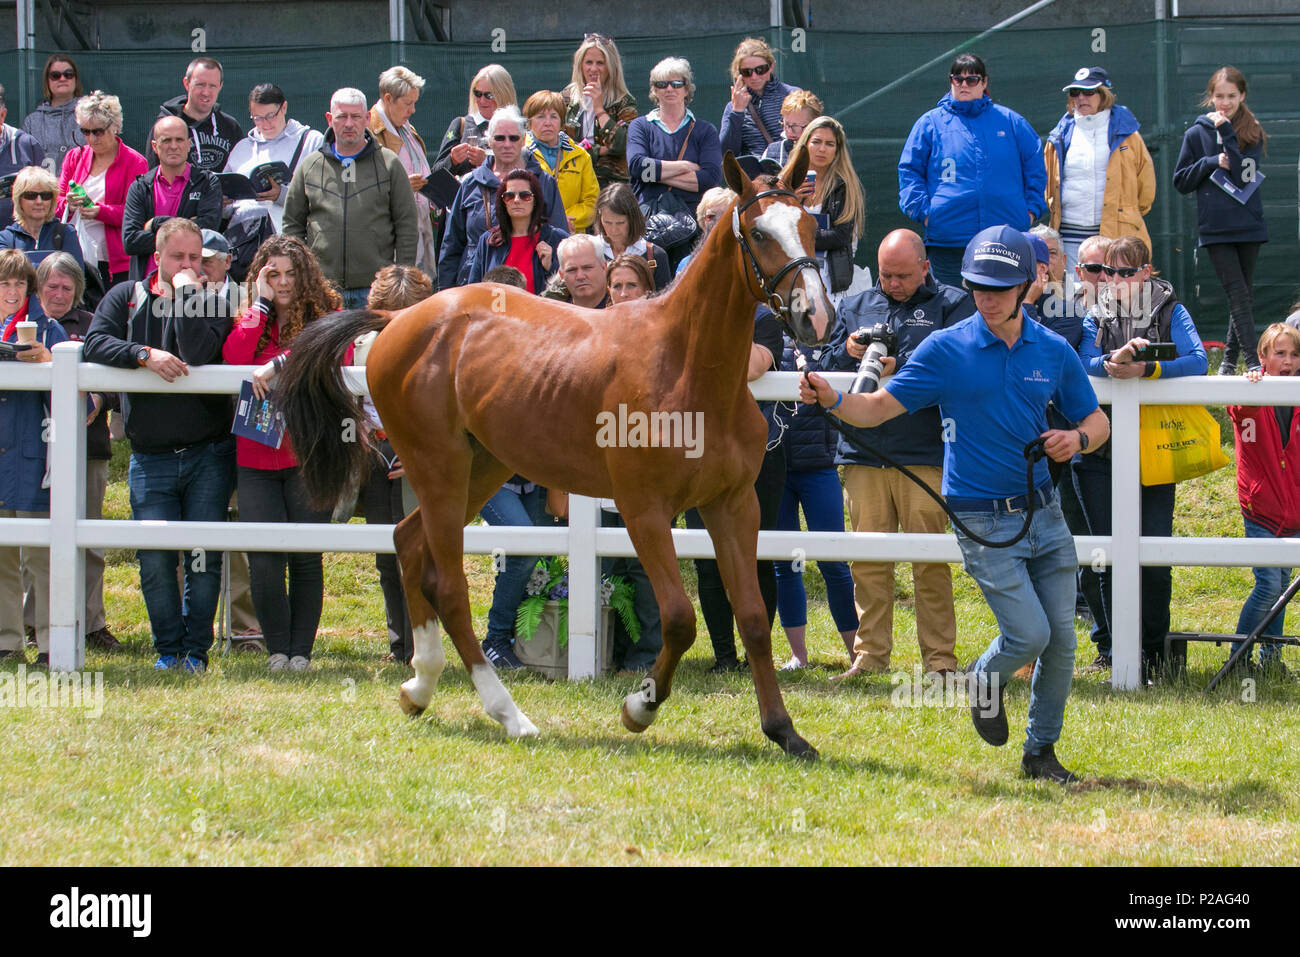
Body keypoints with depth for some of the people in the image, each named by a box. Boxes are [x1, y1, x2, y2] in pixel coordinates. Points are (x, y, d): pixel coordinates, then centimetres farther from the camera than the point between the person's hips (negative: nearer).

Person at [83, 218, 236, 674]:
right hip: (150, 456, 1)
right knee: (154, 559, -3)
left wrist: (187, 292, -11)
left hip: (207, 453, -1)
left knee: (205, 557, -1)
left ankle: (196, 649, 10)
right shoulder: (125, 298, 9)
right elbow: (94, 344, -6)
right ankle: (168, 648, 10)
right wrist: (145, 354, -18)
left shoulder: (212, 306, 3)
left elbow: (198, 354, -17)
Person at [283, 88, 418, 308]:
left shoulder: (389, 164, 7)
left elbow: (407, 227, 8)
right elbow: (292, 225, 16)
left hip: (376, 288, -1)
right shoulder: (310, 166, 11)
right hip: (322, 288, 1)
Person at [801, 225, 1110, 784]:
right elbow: (880, 408, -6)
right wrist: (833, 400, -25)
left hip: (1043, 512, 4)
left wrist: (1077, 438, -7)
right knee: (1029, 634, -14)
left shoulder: (1054, 352, 6)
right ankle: (986, 681, 20)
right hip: (983, 521, -4)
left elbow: (1096, 421, 16)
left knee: (1061, 641, 2)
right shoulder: (946, 350, -4)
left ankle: (1041, 751, 21)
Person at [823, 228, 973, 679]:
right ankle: (869, 654, 9)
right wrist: (847, 351, -3)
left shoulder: (951, 304, 6)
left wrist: (899, 367, -16)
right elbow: (826, 368, 18)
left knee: (930, 561, -4)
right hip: (864, 452, 4)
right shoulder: (854, 307, 20)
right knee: (867, 559, 3)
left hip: (925, 455, -4)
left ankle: (939, 658, 1)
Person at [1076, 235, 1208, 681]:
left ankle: (1152, 649, 9)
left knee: (1154, 553, -5)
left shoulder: (1171, 313, 4)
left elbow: (1198, 360, -12)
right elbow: (1083, 364, -9)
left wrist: (1144, 370, -27)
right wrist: (1111, 363, -32)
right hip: (1099, 452, 1)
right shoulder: (1095, 317, 9)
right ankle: (1110, 646, 10)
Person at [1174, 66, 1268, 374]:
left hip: (1249, 225, 2)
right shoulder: (1197, 134, 6)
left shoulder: (1252, 134, 5)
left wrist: (1226, 132, -14)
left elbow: (1244, 173, -11)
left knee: (1243, 297, 7)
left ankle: (1230, 359, 19)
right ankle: (1252, 362, -19)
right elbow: (1181, 181, 6)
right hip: (1215, 229, -2)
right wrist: (1212, 162, -8)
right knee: (1238, 295, -12)